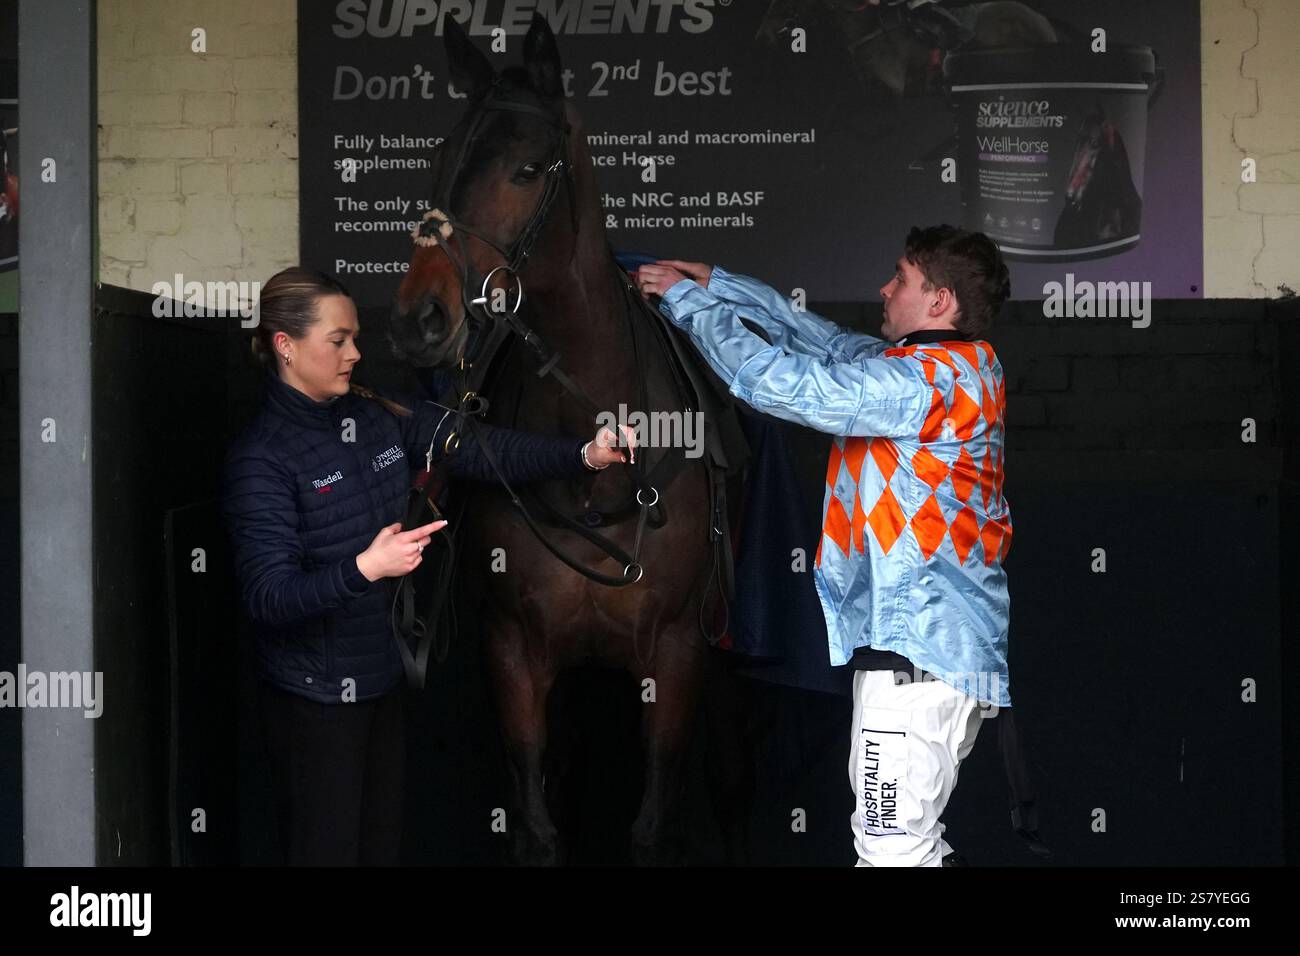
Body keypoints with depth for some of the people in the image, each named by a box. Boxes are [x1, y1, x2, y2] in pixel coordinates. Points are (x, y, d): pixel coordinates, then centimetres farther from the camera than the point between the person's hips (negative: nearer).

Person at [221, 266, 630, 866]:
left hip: (383, 678, 7)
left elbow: (484, 450, -4)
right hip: (314, 696, -7)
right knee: (327, 848, 2)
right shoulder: (260, 458, -17)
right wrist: (364, 569, -37)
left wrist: (585, 455, -17)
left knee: (382, 843, 17)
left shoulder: (383, 420, 2)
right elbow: (266, 597, -23)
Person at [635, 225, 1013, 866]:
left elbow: (774, 380, -18)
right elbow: (828, 339, 22)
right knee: (912, 838, 18)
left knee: (891, 846, -9)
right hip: (951, 646, 10)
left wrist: (685, 300, -5)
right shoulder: (961, 366, 14)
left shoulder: (927, 378, -16)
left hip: (918, 651, -10)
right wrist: (718, 283, 22)